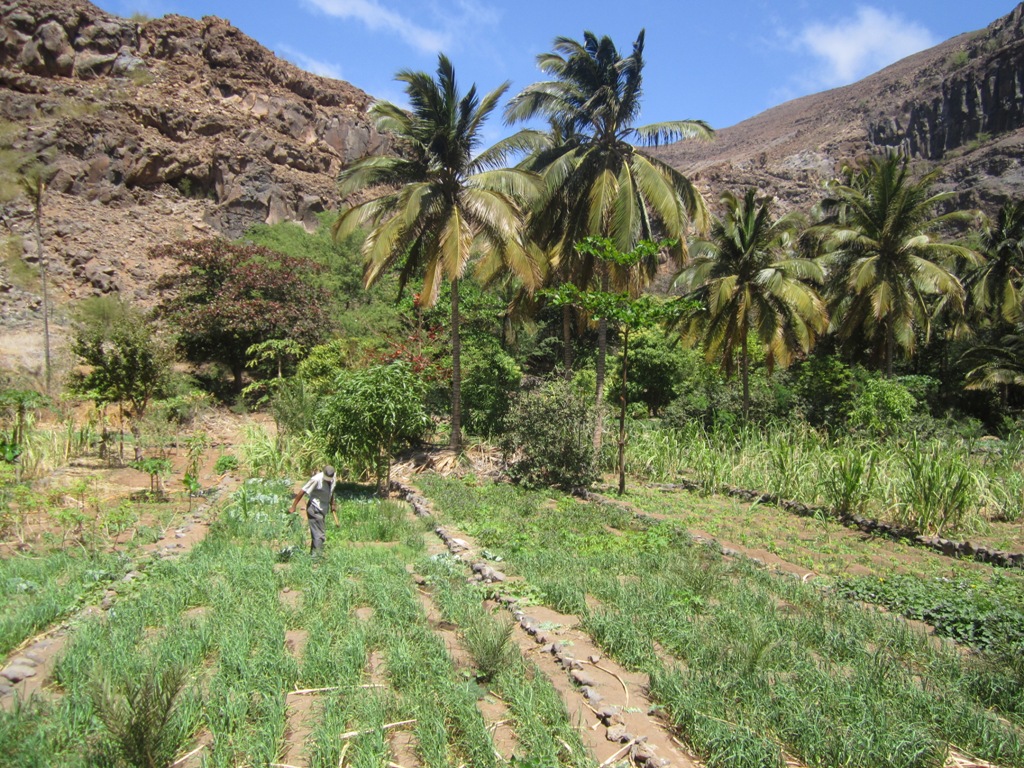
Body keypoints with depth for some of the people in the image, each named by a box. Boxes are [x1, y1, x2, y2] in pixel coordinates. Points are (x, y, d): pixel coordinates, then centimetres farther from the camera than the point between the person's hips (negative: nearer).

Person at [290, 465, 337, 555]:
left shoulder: (332, 479, 0)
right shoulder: (316, 479, -21)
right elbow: (302, 491, -19)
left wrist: (332, 504, 20)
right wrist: (293, 507, -19)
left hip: (322, 509, 8)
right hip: (315, 509, -7)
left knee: (315, 534, 15)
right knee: (319, 535, -11)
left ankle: (313, 554, 23)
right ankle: (316, 554, -10)